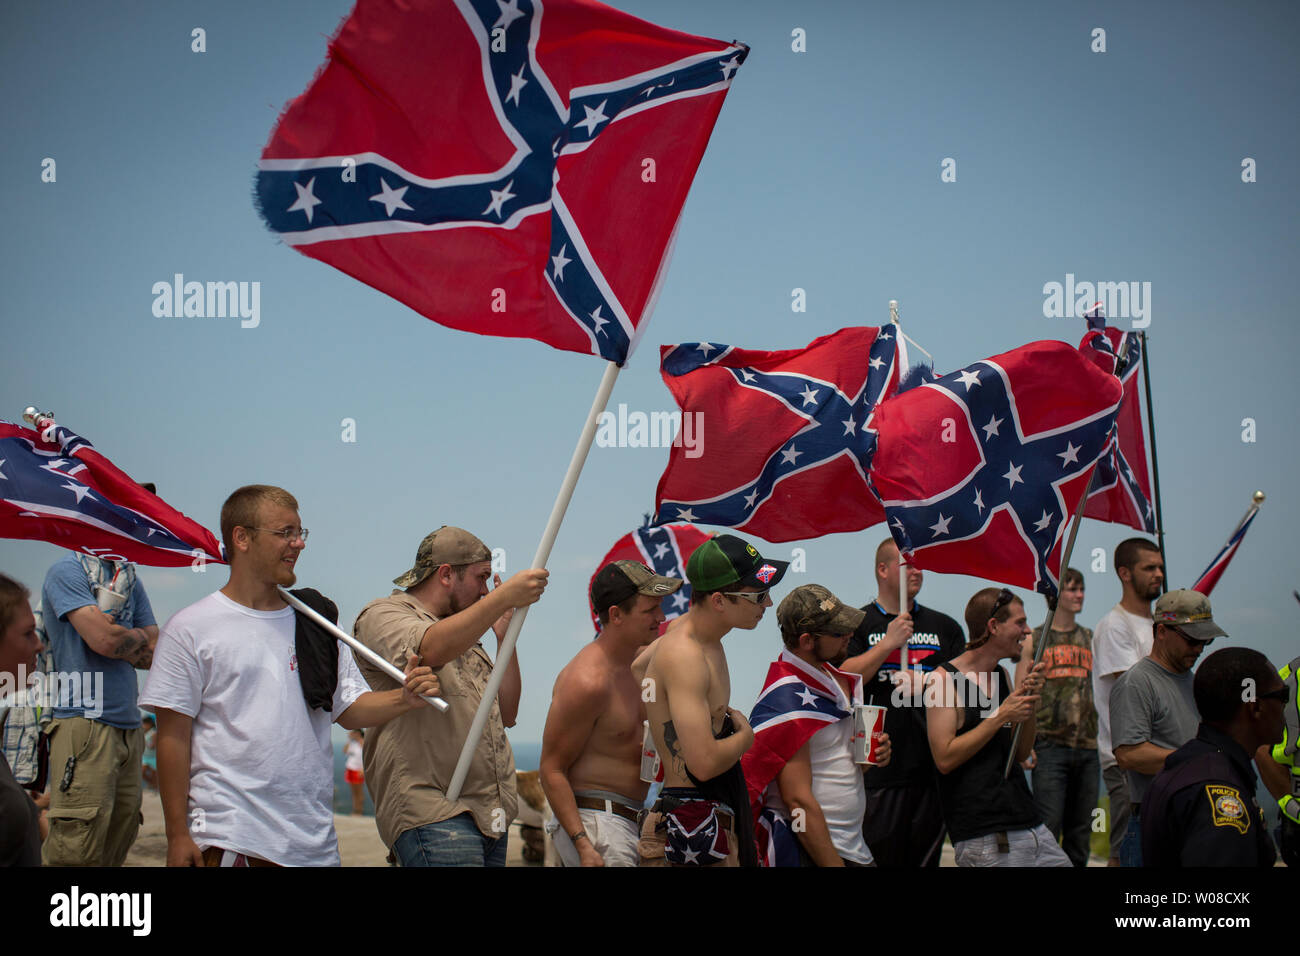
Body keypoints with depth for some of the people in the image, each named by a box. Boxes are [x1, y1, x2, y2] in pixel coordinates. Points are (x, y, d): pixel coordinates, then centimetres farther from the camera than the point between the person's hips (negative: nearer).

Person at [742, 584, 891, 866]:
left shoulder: (835, 678, 11)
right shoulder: (786, 700, -18)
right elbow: (798, 800, -21)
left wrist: (873, 755, 3)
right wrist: (835, 865, -22)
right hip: (807, 853, -9)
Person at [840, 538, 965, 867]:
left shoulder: (944, 627, 16)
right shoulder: (857, 624, 6)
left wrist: (928, 684, -7)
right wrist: (888, 643, -11)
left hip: (933, 769, 3)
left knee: (925, 858, 4)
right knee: (879, 857, -6)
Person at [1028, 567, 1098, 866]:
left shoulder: (1090, 639, 15)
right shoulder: (1036, 639, 3)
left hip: (1088, 748, 4)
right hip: (1050, 744, -4)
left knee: (1081, 832, 6)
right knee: (1048, 829, -9)